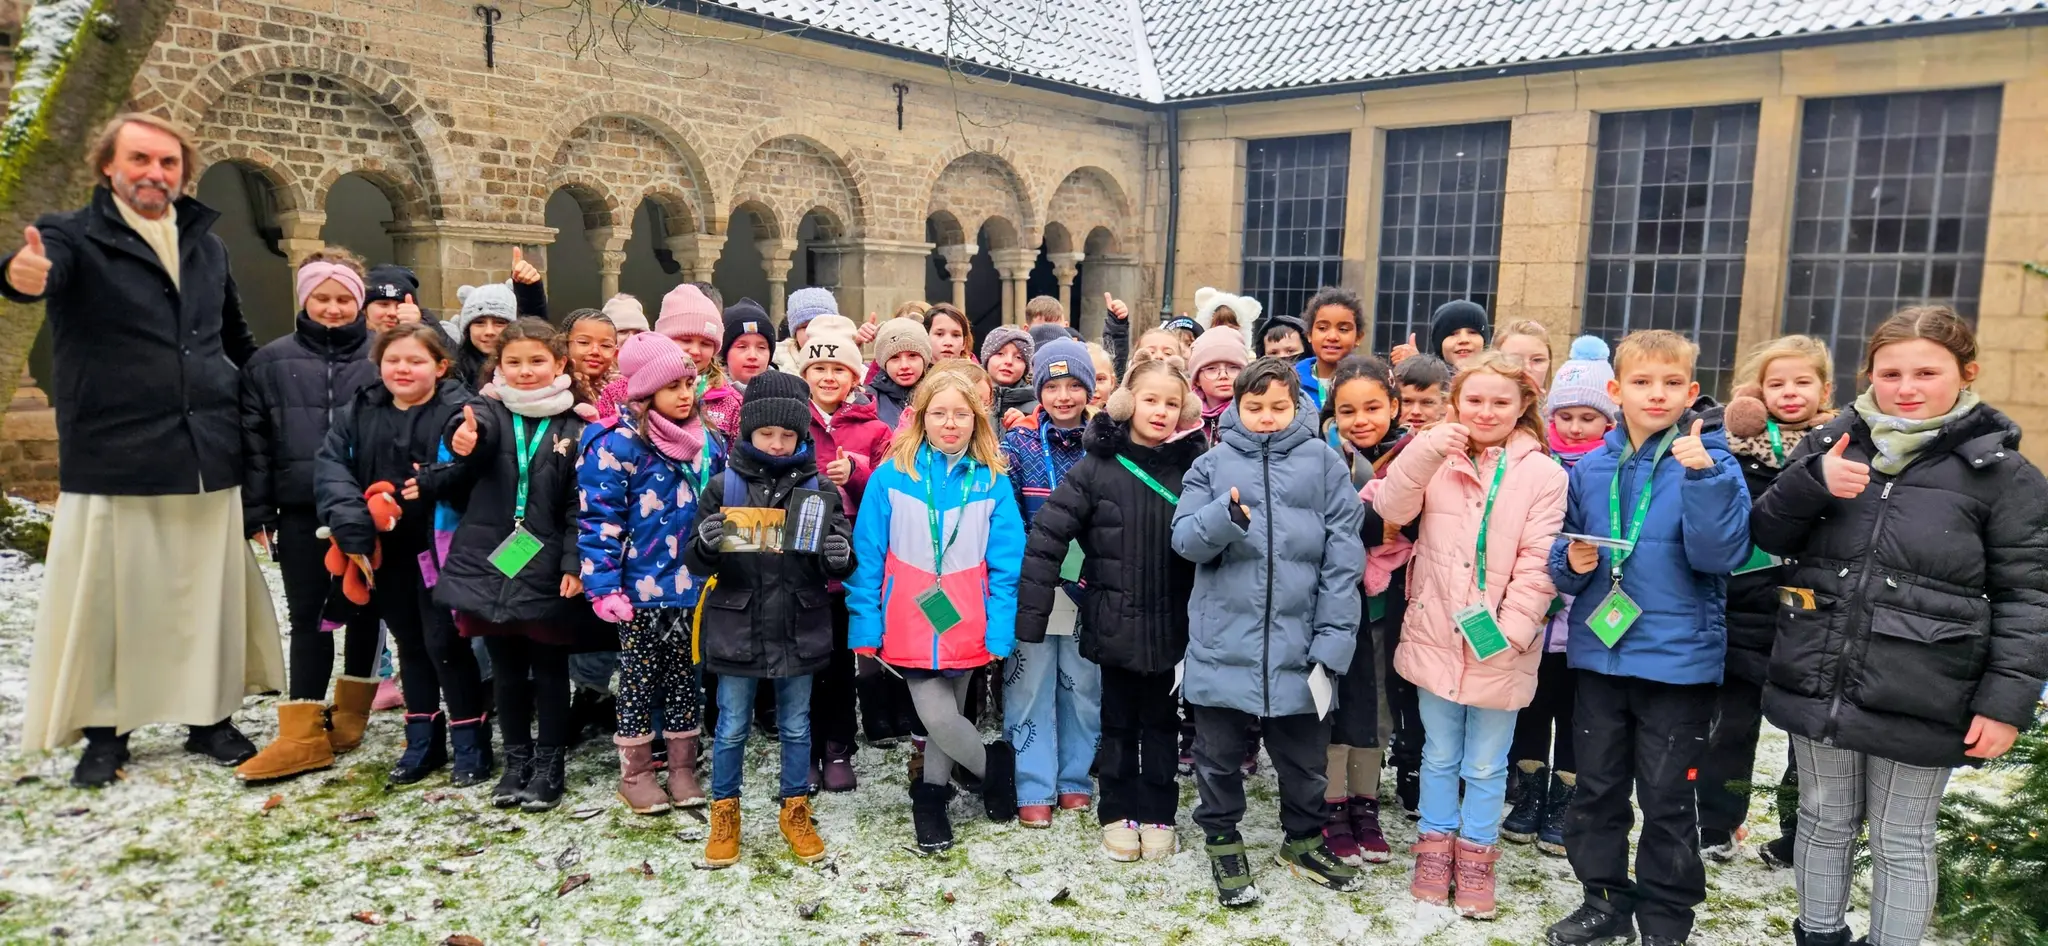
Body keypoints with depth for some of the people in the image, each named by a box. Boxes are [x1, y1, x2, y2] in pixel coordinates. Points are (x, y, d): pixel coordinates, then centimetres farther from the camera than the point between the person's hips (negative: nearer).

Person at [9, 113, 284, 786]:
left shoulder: (206, 244, 13)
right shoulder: (73, 236, -1)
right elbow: (44, 267, -25)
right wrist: (22, 274, -48)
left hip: (208, 457, 4)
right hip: (112, 459, -3)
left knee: (209, 594, 10)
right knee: (105, 599, 4)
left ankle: (210, 718, 24)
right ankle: (103, 731, 21)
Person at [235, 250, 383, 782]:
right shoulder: (271, 363, 6)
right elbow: (254, 440, 7)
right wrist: (256, 513, 2)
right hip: (302, 512, 2)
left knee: (362, 610, 10)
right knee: (307, 616, 3)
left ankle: (351, 715, 24)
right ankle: (304, 734, 6)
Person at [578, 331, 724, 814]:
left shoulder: (707, 440, 6)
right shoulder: (618, 444, -12)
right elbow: (598, 519, -14)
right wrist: (604, 585, -18)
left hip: (696, 586, 5)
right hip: (642, 589, -5)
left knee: (686, 675, 14)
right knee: (640, 677, 8)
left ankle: (683, 768, 26)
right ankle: (635, 772, 22)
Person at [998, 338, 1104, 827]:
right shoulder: (1019, 442, -2)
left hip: (1088, 589, 2)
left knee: (1083, 685, 11)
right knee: (1030, 686, 3)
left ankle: (1074, 779, 27)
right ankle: (1034, 788, 14)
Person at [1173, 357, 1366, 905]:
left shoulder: (1323, 462, 2)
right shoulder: (1212, 464, 4)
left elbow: (1343, 556, -3)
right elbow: (1185, 539, -4)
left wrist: (1333, 640, -9)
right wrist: (1225, 517, -25)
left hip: (1297, 643, 0)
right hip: (1223, 642, 0)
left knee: (1304, 756, 15)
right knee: (1220, 754, 12)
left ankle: (1304, 841, 37)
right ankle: (1222, 842, 32)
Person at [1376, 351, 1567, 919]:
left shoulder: (1543, 474, -5)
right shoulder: (1436, 459, 2)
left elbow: (1538, 563, -9)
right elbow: (1393, 510, -12)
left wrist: (1510, 630, -16)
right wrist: (1427, 450, -23)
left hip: (1498, 647, -2)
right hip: (1435, 638, 2)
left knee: (1486, 765, 12)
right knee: (1439, 755, 17)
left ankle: (1476, 857, 28)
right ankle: (1435, 848, 32)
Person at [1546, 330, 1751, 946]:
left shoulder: (1712, 462, -7)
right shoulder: (1591, 469, 3)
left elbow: (1720, 555, -19)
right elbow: (1563, 557, 11)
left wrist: (1703, 476, -27)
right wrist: (1572, 563, -11)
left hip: (1678, 658, -4)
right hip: (1599, 652, 4)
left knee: (1667, 799, 8)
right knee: (1597, 787, 15)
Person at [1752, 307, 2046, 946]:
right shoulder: (1832, 445, 5)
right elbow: (1768, 537, 6)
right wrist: (1811, 482, -13)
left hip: (1919, 700, -3)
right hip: (1819, 680, 4)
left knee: (1902, 840, 11)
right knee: (1825, 820, 19)